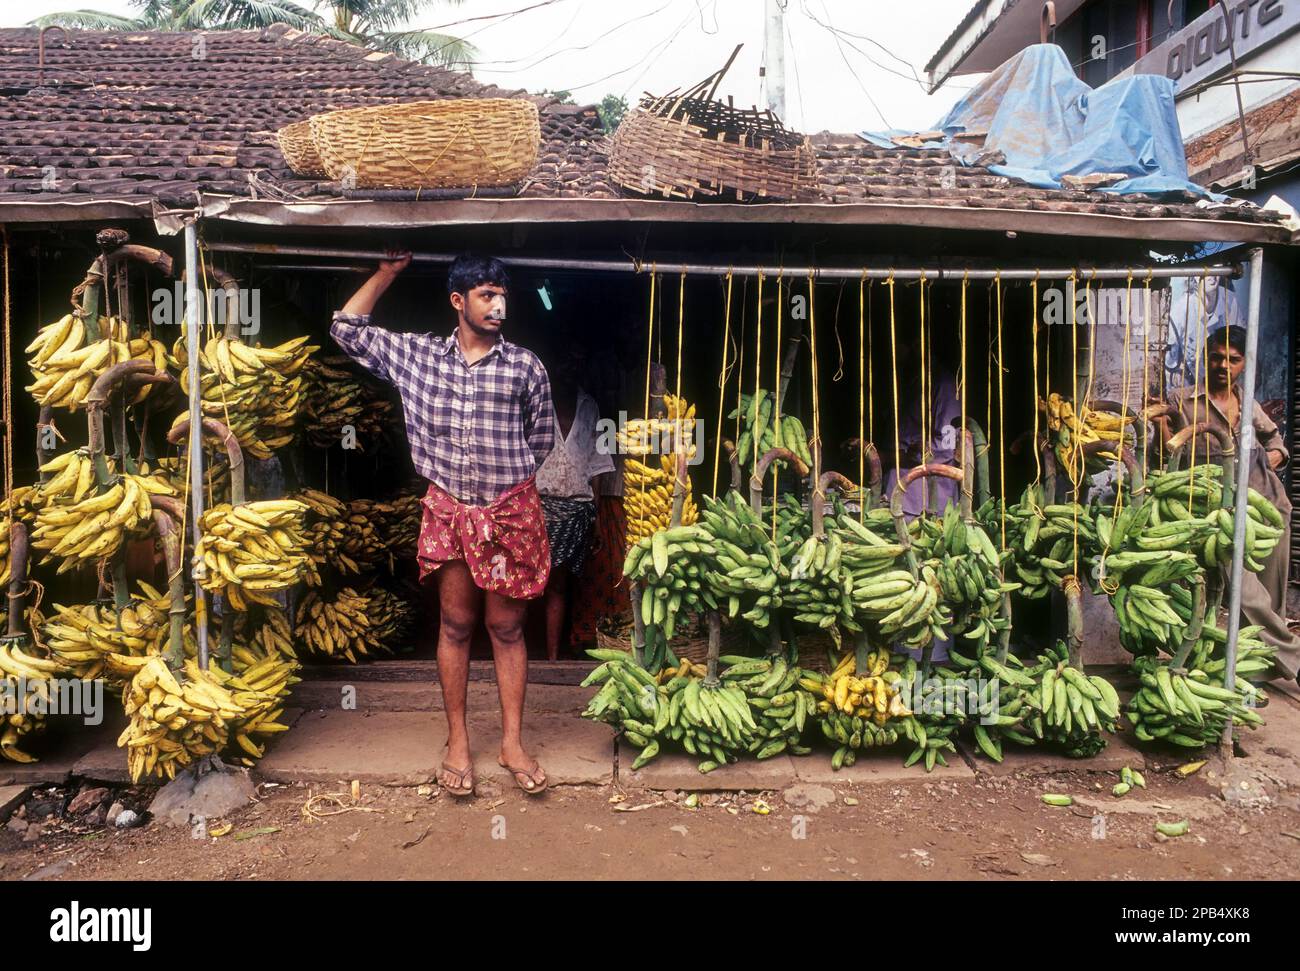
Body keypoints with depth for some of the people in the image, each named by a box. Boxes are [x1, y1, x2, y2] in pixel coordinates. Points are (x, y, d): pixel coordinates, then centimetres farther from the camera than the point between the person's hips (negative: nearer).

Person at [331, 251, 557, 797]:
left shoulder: (524, 366, 0)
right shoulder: (415, 355, 3)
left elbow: (542, 438, 9)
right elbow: (347, 329, 9)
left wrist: (504, 471, 6)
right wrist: (387, 272, 8)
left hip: (509, 512, 0)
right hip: (448, 511, 1)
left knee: (506, 628, 7)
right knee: (456, 625, 9)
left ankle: (512, 743, 17)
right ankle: (457, 742, 21)